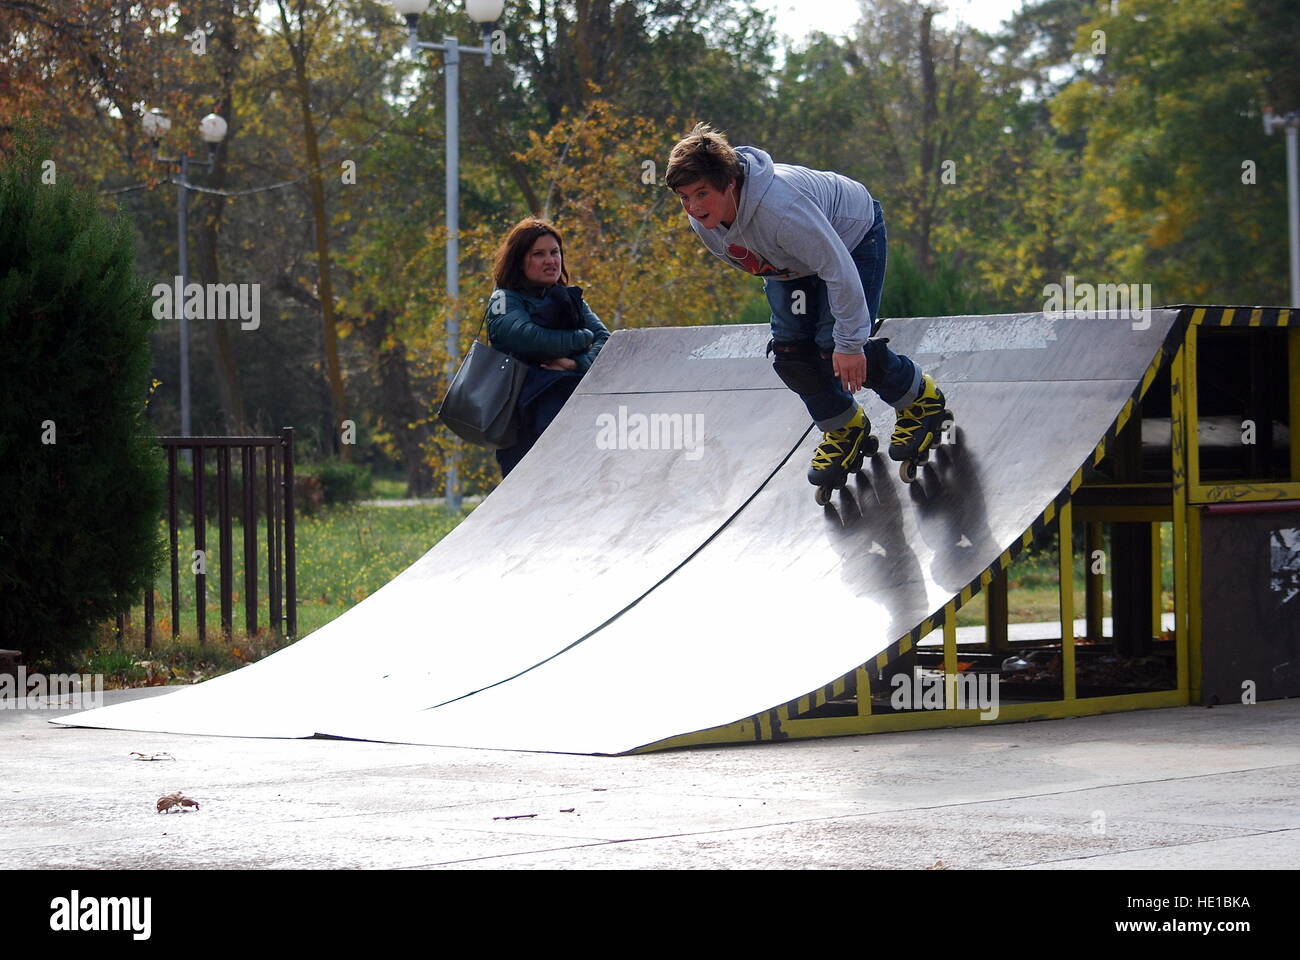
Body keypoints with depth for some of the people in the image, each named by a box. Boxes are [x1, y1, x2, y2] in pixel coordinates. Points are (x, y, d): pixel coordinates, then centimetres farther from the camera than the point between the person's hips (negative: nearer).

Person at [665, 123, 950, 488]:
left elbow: (838, 269, -37)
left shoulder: (781, 208, -45)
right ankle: (844, 428, 20)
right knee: (790, 348, -5)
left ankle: (920, 398, 12)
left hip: (853, 236, -7)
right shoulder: (701, 220, -21)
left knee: (835, 346, -15)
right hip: (790, 263, 7)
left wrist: (849, 343, -31)